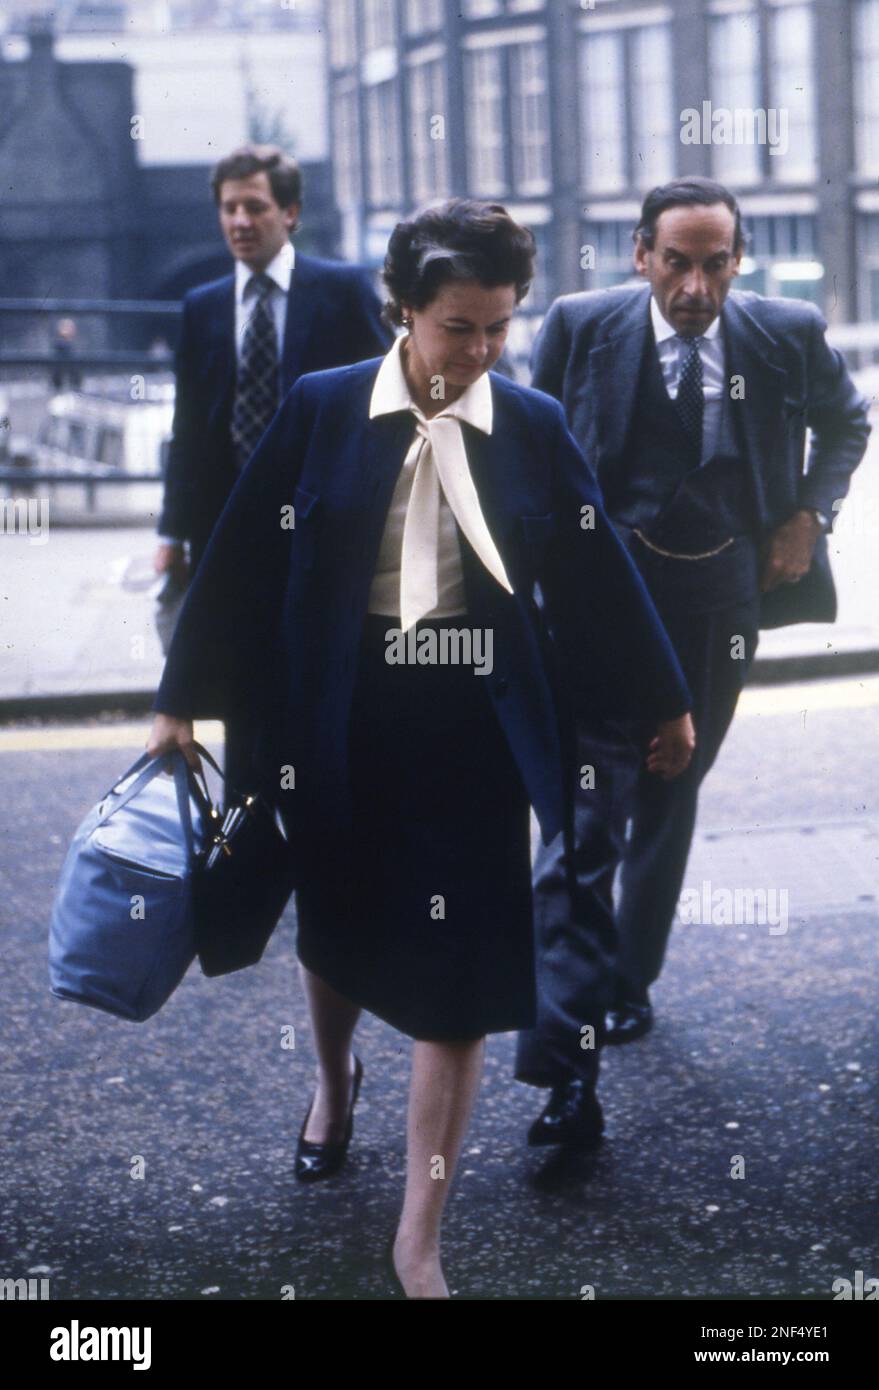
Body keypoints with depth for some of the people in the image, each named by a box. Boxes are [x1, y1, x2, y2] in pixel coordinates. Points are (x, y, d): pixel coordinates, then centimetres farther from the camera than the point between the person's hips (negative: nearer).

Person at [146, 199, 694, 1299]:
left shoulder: (534, 425, -2)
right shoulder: (321, 409, -5)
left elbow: (597, 574, 5)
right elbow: (242, 558, -3)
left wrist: (664, 704, 12)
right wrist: (181, 700, 0)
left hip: (477, 734, 0)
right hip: (341, 726, 0)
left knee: (456, 972, -1)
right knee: (337, 928, 19)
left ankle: (419, 1240, 7)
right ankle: (334, 1076, 54)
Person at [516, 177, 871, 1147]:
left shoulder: (788, 336, -5)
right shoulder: (581, 328, -8)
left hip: (721, 598, 3)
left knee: (671, 798, 18)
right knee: (589, 809, -13)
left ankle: (629, 982, 39)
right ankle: (567, 1061, -15)